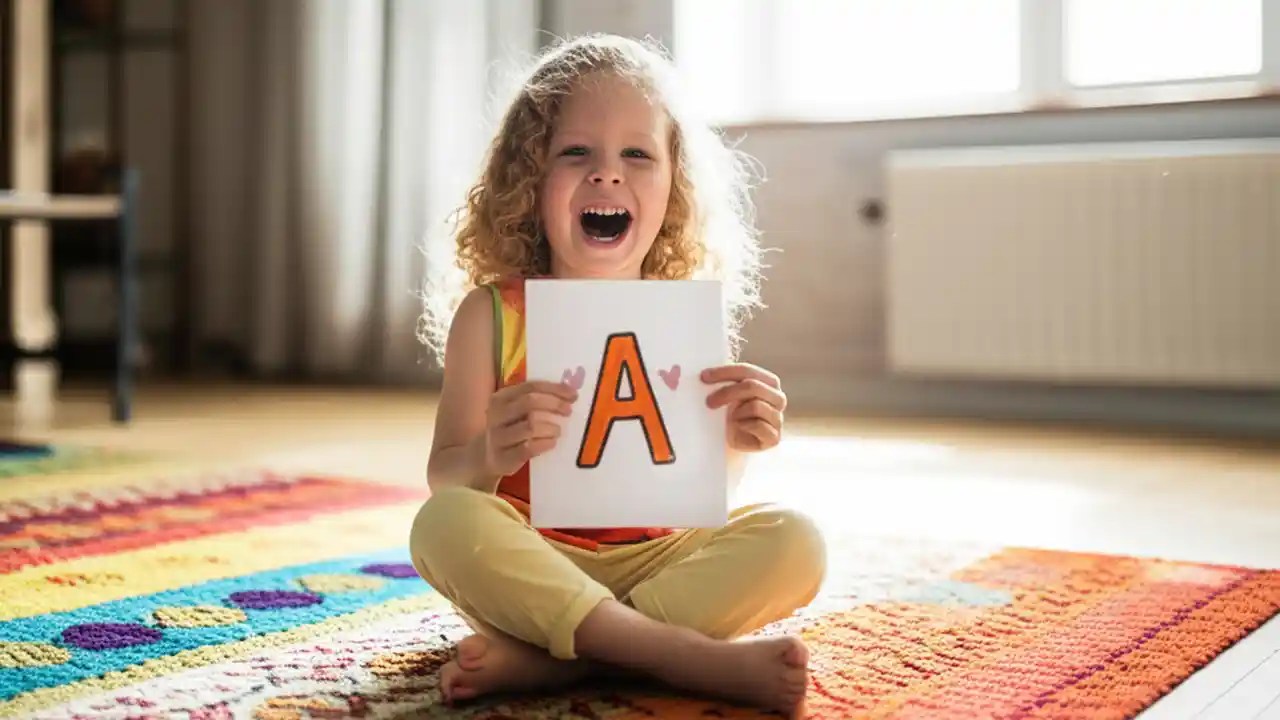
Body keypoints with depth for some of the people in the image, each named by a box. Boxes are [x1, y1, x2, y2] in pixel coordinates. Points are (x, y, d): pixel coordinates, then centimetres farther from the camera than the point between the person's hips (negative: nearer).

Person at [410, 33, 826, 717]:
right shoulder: (492, 314, -4)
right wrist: (488, 455, -29)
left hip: (658, 560, 3)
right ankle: (689, 655, -31)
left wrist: (734, 442, -17)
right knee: (444, 525, -31)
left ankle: (543, 658, -27)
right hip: (530, 563, -2)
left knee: (793, 543, -20)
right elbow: (443, 478, -5)